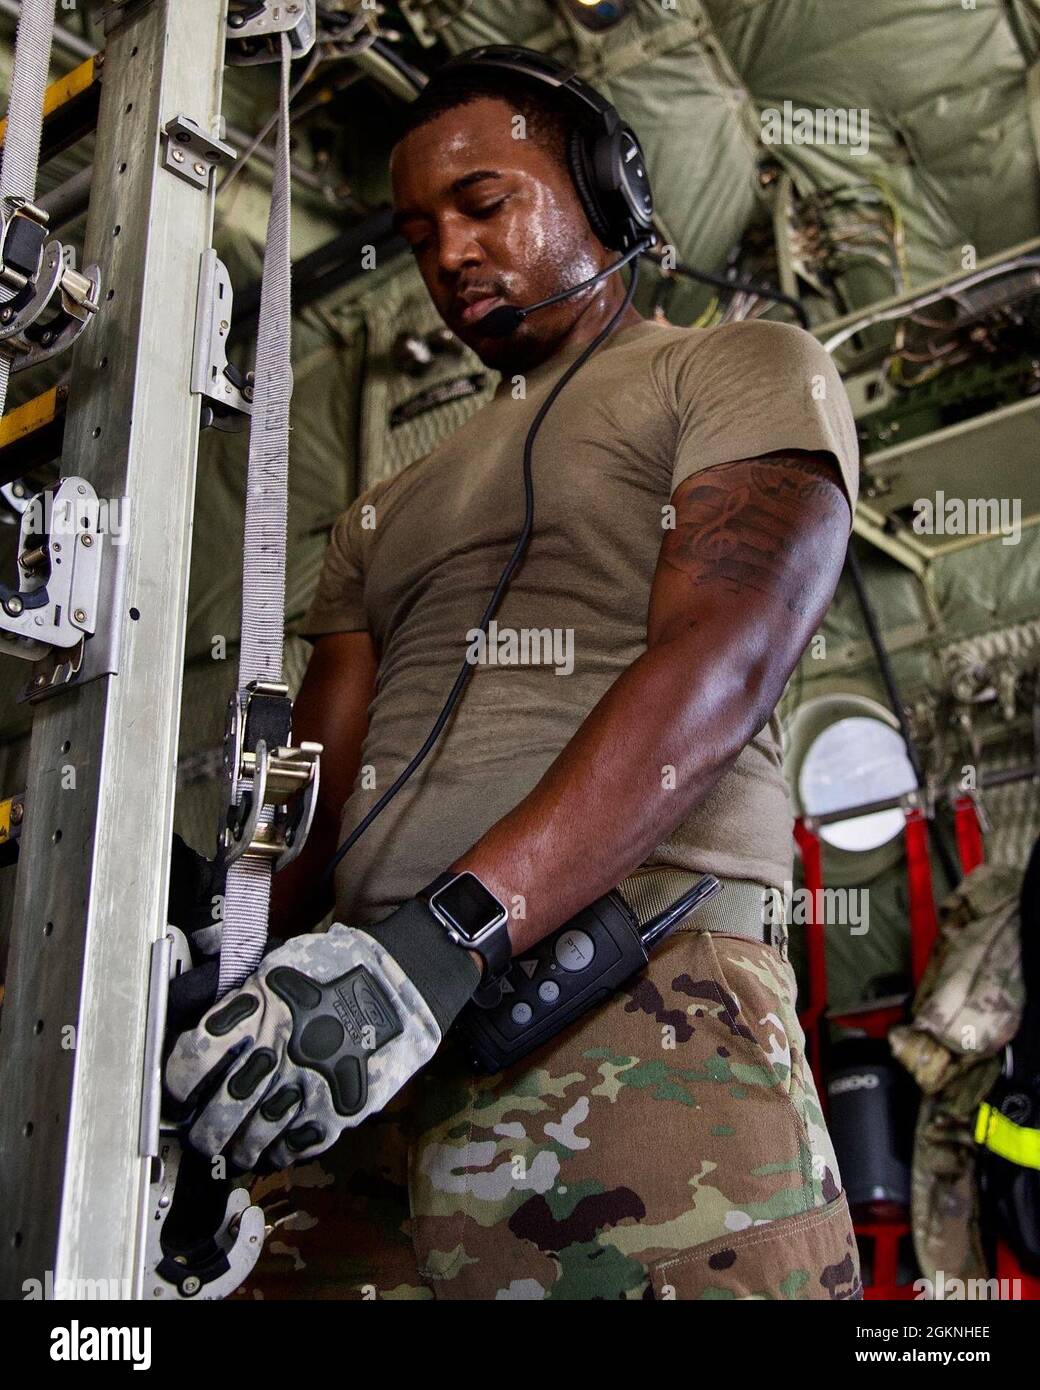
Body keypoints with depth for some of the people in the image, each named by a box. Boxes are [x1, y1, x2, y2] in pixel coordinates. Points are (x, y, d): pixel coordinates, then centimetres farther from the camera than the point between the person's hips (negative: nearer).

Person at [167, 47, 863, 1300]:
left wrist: (446, 936, -21)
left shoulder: (740, 371, 10)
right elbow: (313, 809, 18)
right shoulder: (384, 516, 28)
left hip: (636, 1010, -5)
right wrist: (223, 994, -3)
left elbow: (720, 666, -9)